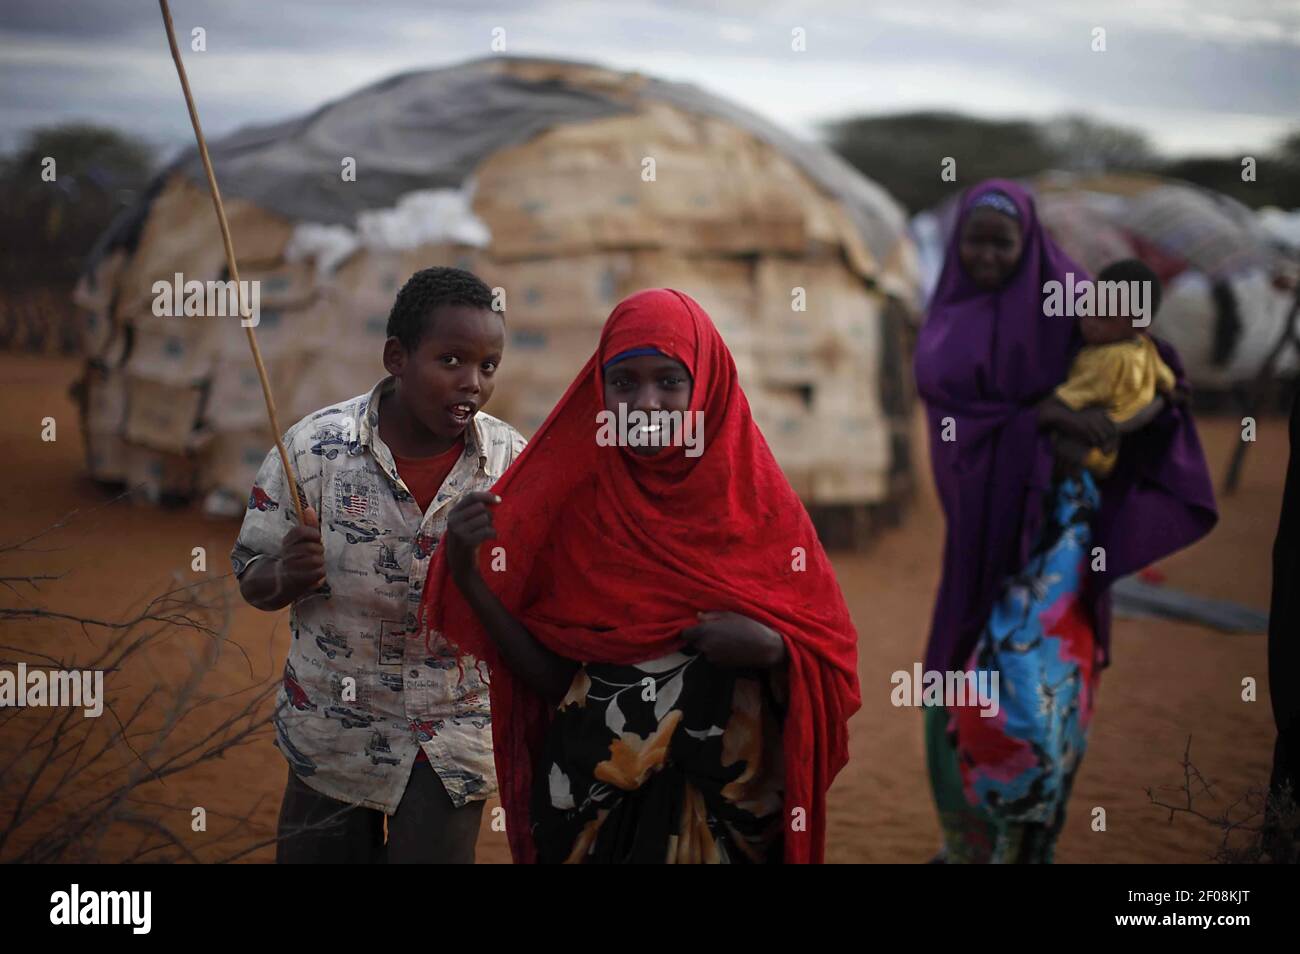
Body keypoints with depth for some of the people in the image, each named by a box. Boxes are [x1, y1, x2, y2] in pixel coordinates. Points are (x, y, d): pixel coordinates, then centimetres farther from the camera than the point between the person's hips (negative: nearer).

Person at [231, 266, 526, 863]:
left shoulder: (512, 462, -11)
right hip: (333, 725, 0)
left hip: (453, 739, 0)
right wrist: (287, 575, -27)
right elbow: (253, 583, -4)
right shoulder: (314, 448, -14)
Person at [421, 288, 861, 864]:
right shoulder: (572, 503, -4)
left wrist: (769, 648, -23)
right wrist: (468, 575, -15)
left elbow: (829, 659, -2)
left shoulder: (758, 502, -5)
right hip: (593, 794, 0)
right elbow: (550, 676, -4)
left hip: (725, 801, 0)